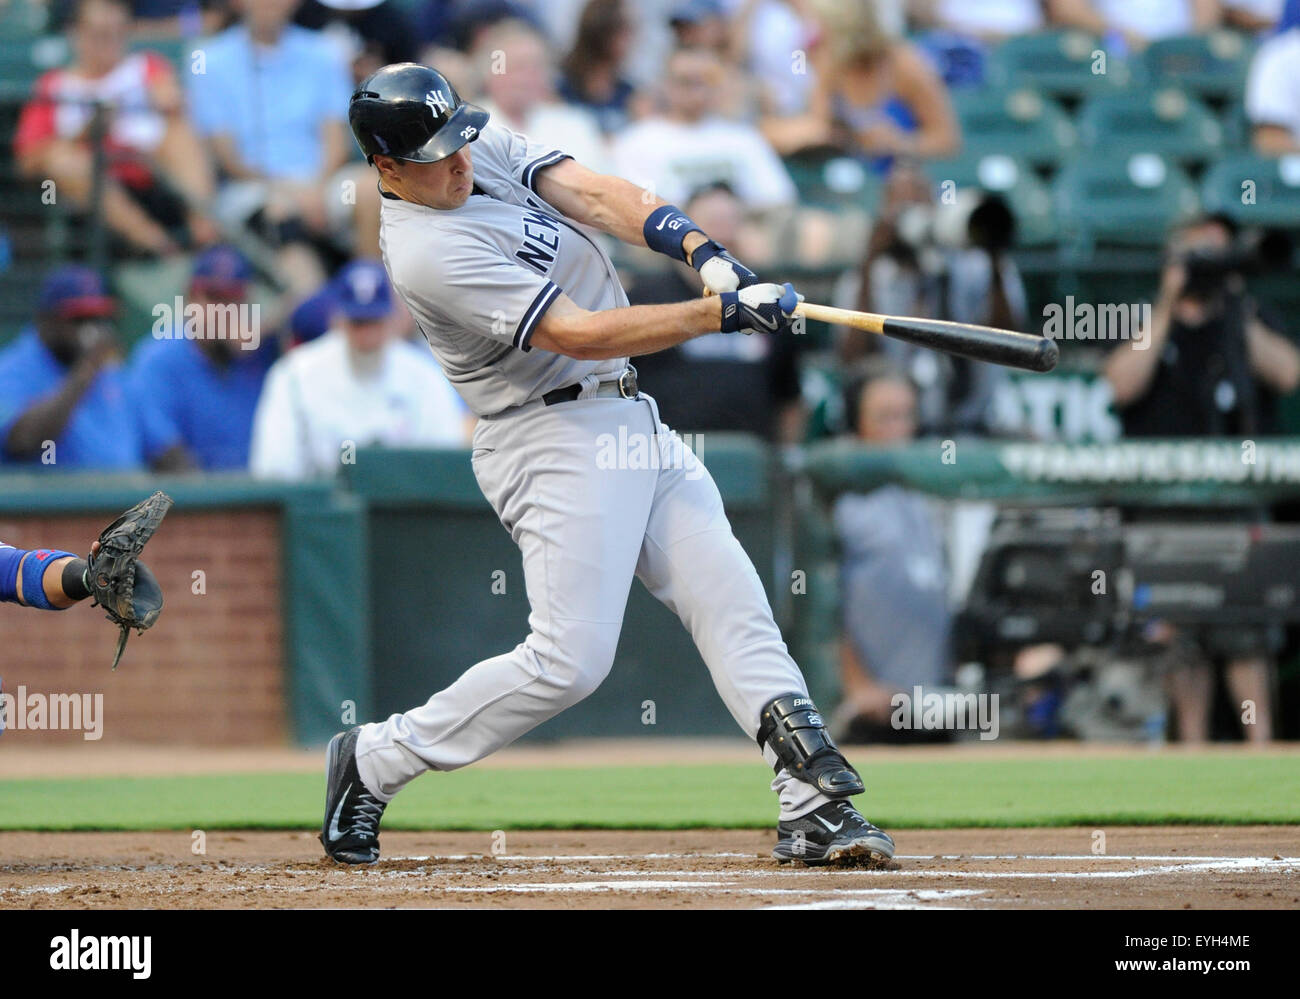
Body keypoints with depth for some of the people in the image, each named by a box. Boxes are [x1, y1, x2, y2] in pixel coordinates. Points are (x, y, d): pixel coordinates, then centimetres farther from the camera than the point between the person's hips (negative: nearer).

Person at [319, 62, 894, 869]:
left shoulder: (488, 148, 5)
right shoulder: (429, 251, -22)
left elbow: (592, 195, -4)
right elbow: (579, 333, -24)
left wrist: (702, 251, -22)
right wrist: (723, 312, -25)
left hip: (633, 427, 9)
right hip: (557, 445, -9)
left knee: (733, 605, 1)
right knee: (571, 660, -13)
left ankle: (815, 806, -1)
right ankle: (375, 761, 2)